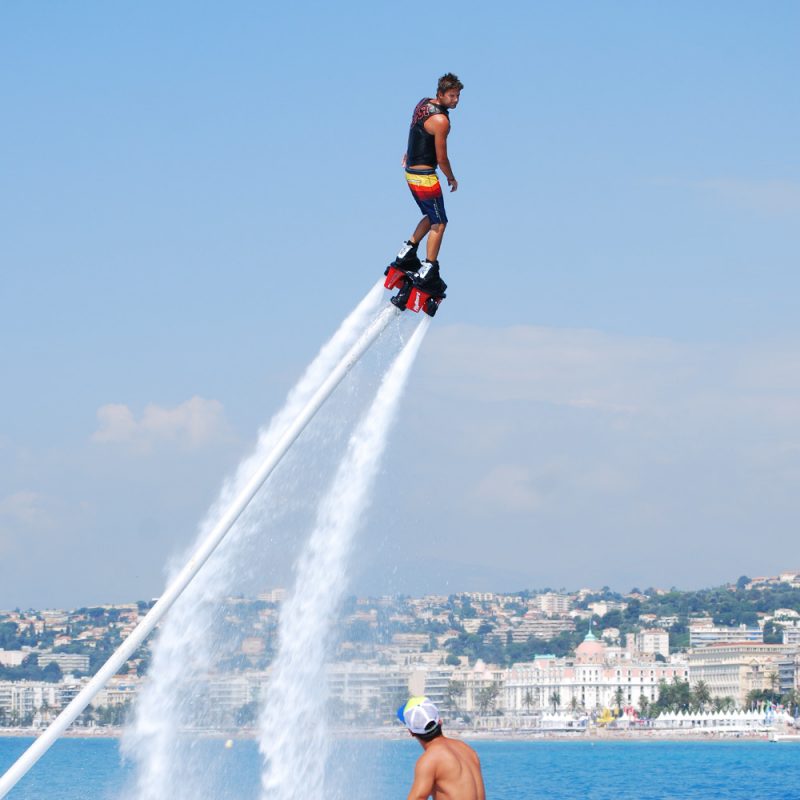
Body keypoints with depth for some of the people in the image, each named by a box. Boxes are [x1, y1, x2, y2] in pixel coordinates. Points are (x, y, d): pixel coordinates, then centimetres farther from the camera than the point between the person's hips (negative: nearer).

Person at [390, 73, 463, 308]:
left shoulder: (423, 103, 6)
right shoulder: (441, 121, -22)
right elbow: (441, 159, -18)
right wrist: (451, 178, 0)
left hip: (411, 171, 9)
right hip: (425, 176, -9)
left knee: (431, 217, 24)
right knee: (439, 224, -2)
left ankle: (407, 253, 22)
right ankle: (427, 273, -4)